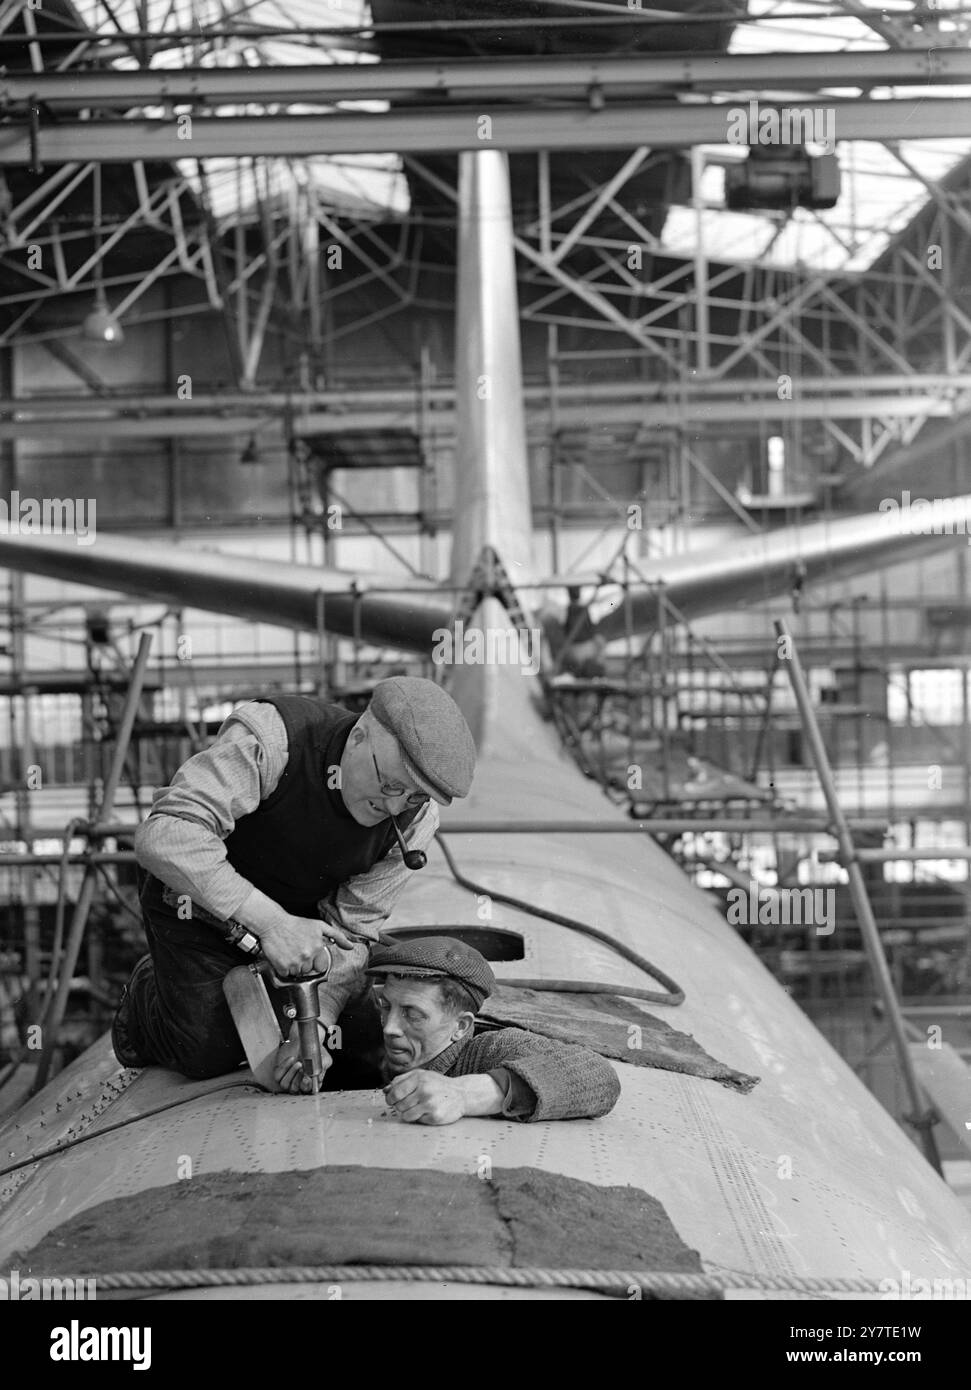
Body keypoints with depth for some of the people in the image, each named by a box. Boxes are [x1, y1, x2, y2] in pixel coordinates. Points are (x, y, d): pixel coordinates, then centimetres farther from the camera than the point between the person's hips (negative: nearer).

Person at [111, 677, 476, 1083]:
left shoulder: (413, 818, -24)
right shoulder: (269, 739, -40)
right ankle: (146, 993, 27)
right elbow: (163, 837, -49)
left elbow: (352, 930, -19)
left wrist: (312, 1026, -36)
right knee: (209, 1055, -7)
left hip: (296, 906, 5)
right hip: (195, 889, -5)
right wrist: (269, 921, -55)